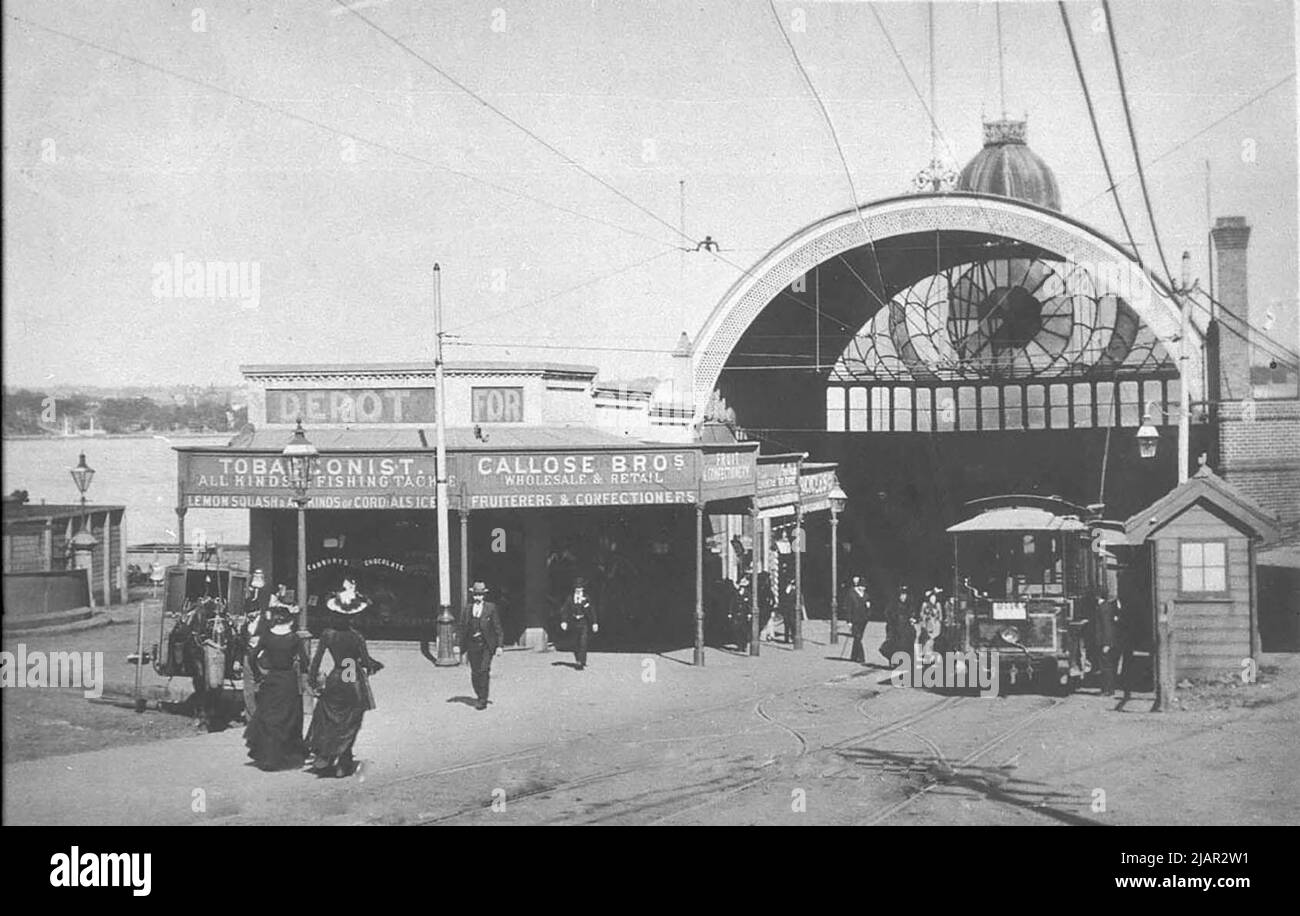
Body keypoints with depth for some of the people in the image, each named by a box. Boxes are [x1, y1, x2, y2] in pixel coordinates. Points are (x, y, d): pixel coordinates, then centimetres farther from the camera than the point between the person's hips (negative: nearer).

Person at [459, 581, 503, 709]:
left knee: (484, 671, -12)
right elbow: (463, 629, 11)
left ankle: (483, 700, -8)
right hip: (472, 645, 3)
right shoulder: (467, 609, 9)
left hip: (486, 645, -3)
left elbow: (497, 628, 0)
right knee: (475, 673, 4)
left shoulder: (491, 608, 0)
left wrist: (499, 646, -5)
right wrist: (462, 646, 8)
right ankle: (480, 696, 19)